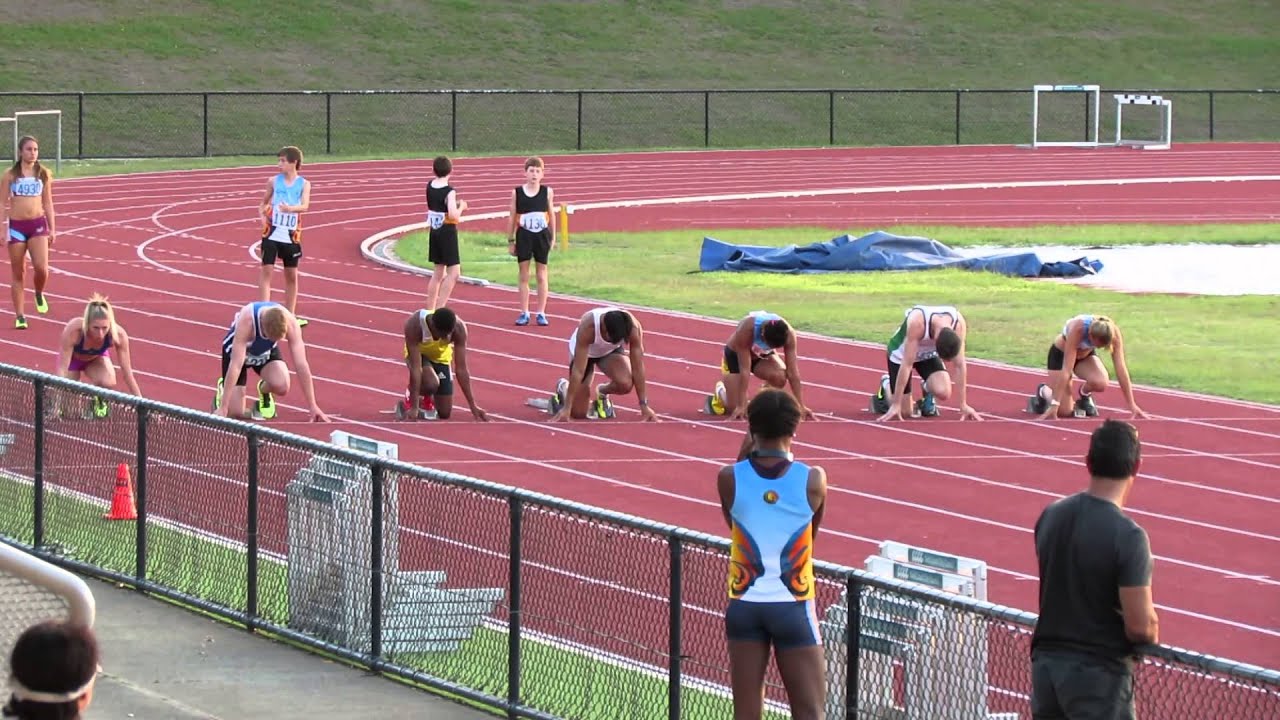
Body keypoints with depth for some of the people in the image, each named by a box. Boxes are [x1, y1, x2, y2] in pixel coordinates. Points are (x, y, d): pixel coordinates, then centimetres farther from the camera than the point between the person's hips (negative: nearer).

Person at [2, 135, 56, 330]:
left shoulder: (43, 174, 5)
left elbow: (47, 203, 11)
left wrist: (51, 229, 9)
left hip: (38, 224, 1)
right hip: (16, 225, -1)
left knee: (41, 268, -16)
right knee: (18, 273, 3)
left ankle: (39, 294, 17)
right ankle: (19, 316, 11)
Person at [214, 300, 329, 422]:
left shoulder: (290, 323, -32)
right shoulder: (246, 322, -41)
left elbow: (301, 365, -28)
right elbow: (236, 365, -41)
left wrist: (313, 407, -27)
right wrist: (223, 409, -41)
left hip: (266, 351, 2)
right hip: (236, 349, -2)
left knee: (281, 386, -28)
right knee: (234, 411, -14)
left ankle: (264, 390, 9)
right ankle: (223, 389, 21)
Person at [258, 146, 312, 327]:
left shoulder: (304, 184, 0)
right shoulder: (274, 181, 4)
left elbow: (305, 205, -15)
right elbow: (264, 203, 13)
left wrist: (290, 208, -35)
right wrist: (263, 215, -8)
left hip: (291, 236, 0)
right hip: (272, 233, 0)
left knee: (291, 275, 9)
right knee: (266, 271, -7)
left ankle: (290, 315, 21)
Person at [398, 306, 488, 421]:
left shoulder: (459, 328, -32)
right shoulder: (414, 325, -39)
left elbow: (461, 369, -26)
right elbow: (415, 367, -39)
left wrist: (473, 406, -26)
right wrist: (414, 407, -40)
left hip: (441, 358, 3)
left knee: (444, 414, -2)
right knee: (431, 383, -35)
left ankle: (426, 401, 31)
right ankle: (409, 400, -3)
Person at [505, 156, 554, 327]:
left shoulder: (547, 192, -1)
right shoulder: (517, 193, -3)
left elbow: (552, 215, 6)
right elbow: (512, 218, 2)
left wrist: (553, 238, 6)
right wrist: (510, 241, 2)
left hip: (541, 236, 0)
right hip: (524, 236, 0)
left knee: (542, 276, 5)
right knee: (524, 276, 5)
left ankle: (541, 313, 12)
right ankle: (524, 313, 10)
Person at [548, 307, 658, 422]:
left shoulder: (633, 327, -35)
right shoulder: (588, 326, -42)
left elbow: (638, 368, -26)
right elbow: (578, 370, -39)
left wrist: (644, 406, -24)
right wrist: (566, 408, -38)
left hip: (611, 351, 2)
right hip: (584, 351, -2)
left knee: (625, 383, -30)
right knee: (579, 413, -6)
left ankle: (602, 393, 6)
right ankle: (562, 389, 28)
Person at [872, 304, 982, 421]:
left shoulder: (959, 323, -30)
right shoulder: (917, 322, -41)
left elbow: (959, 365, -19)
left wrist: (963, 405, -16)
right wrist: (896, 405, -32)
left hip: (928, 354, 3)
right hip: (901, 353, -3)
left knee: (943, 393, -24)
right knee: (903, 412, -3)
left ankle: (927, 388, 12)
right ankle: (886, 385, 28)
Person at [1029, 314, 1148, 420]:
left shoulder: (1112, 331, -31)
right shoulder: (1077, 329, -41)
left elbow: (1121, 367, -28)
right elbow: (1066, 369, -41)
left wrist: (1132, 405, -29)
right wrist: (1054, 405, -42)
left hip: (1086, 354, 3)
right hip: (1060, 353, -3)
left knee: (1100, 383, -30)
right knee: (1063, 411, -10)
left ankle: (1084, 395, 6)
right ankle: (1043, 392, 24)